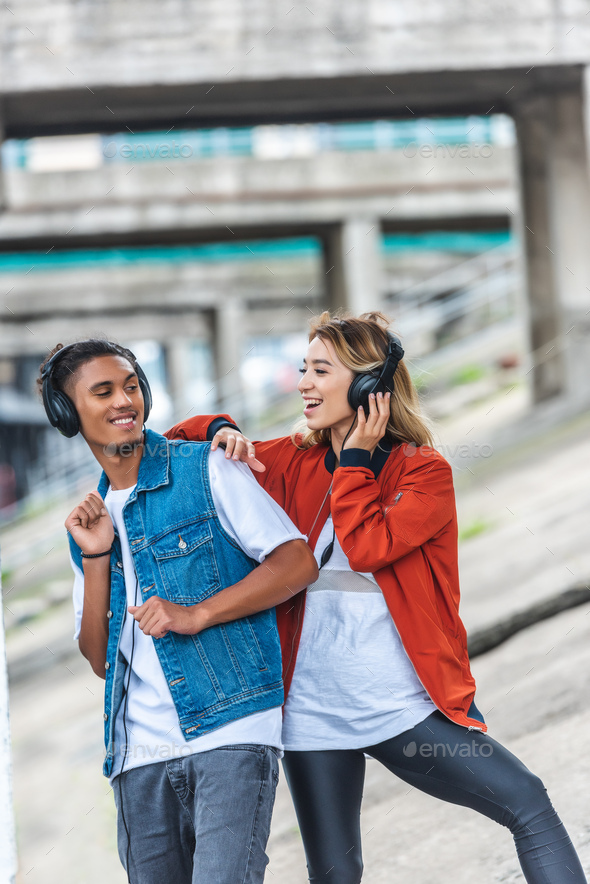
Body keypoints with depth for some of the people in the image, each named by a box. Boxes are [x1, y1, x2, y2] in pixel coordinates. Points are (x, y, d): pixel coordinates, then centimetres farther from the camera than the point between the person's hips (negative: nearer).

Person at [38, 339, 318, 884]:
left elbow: (298, 563, -4)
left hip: (231, 732, -5)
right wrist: (95, 557, 0)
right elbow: (99, 659, 12)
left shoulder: (205, 470, 2)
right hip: (140, 753, 5)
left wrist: (197, 614, -13)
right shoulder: (93, 516, 16)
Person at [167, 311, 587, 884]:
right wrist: (220, 432, -6)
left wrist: (355, 460, -10)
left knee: (528, 803, -15)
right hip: (314, 713, 3)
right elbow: (180, 442, 16)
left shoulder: (424, 471, -3)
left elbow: (368, 547, -20)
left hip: (406, 707, -3)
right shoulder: (292, 462, 8)